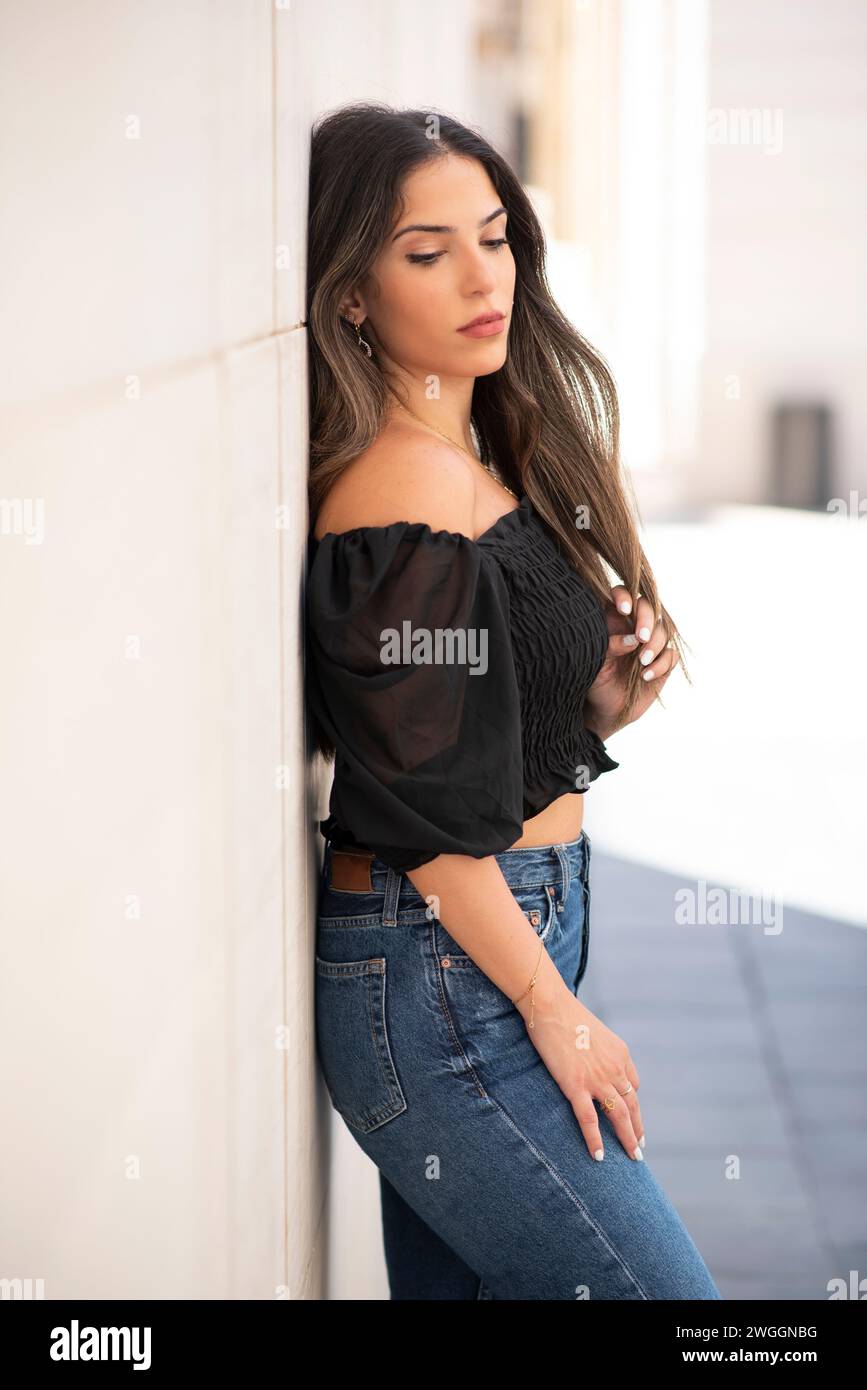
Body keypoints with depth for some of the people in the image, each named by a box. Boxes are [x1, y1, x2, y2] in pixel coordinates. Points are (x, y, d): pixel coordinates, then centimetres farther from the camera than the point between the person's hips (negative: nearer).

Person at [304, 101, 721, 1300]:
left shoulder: (480, 462, 11)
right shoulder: (411, 491, -18)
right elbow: (425, 810, -19)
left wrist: (601, 704, -1)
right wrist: (554, 1011, -13)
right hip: (446, 982, -9)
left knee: (454, 1281, 16)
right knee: (659, 1290, -5)